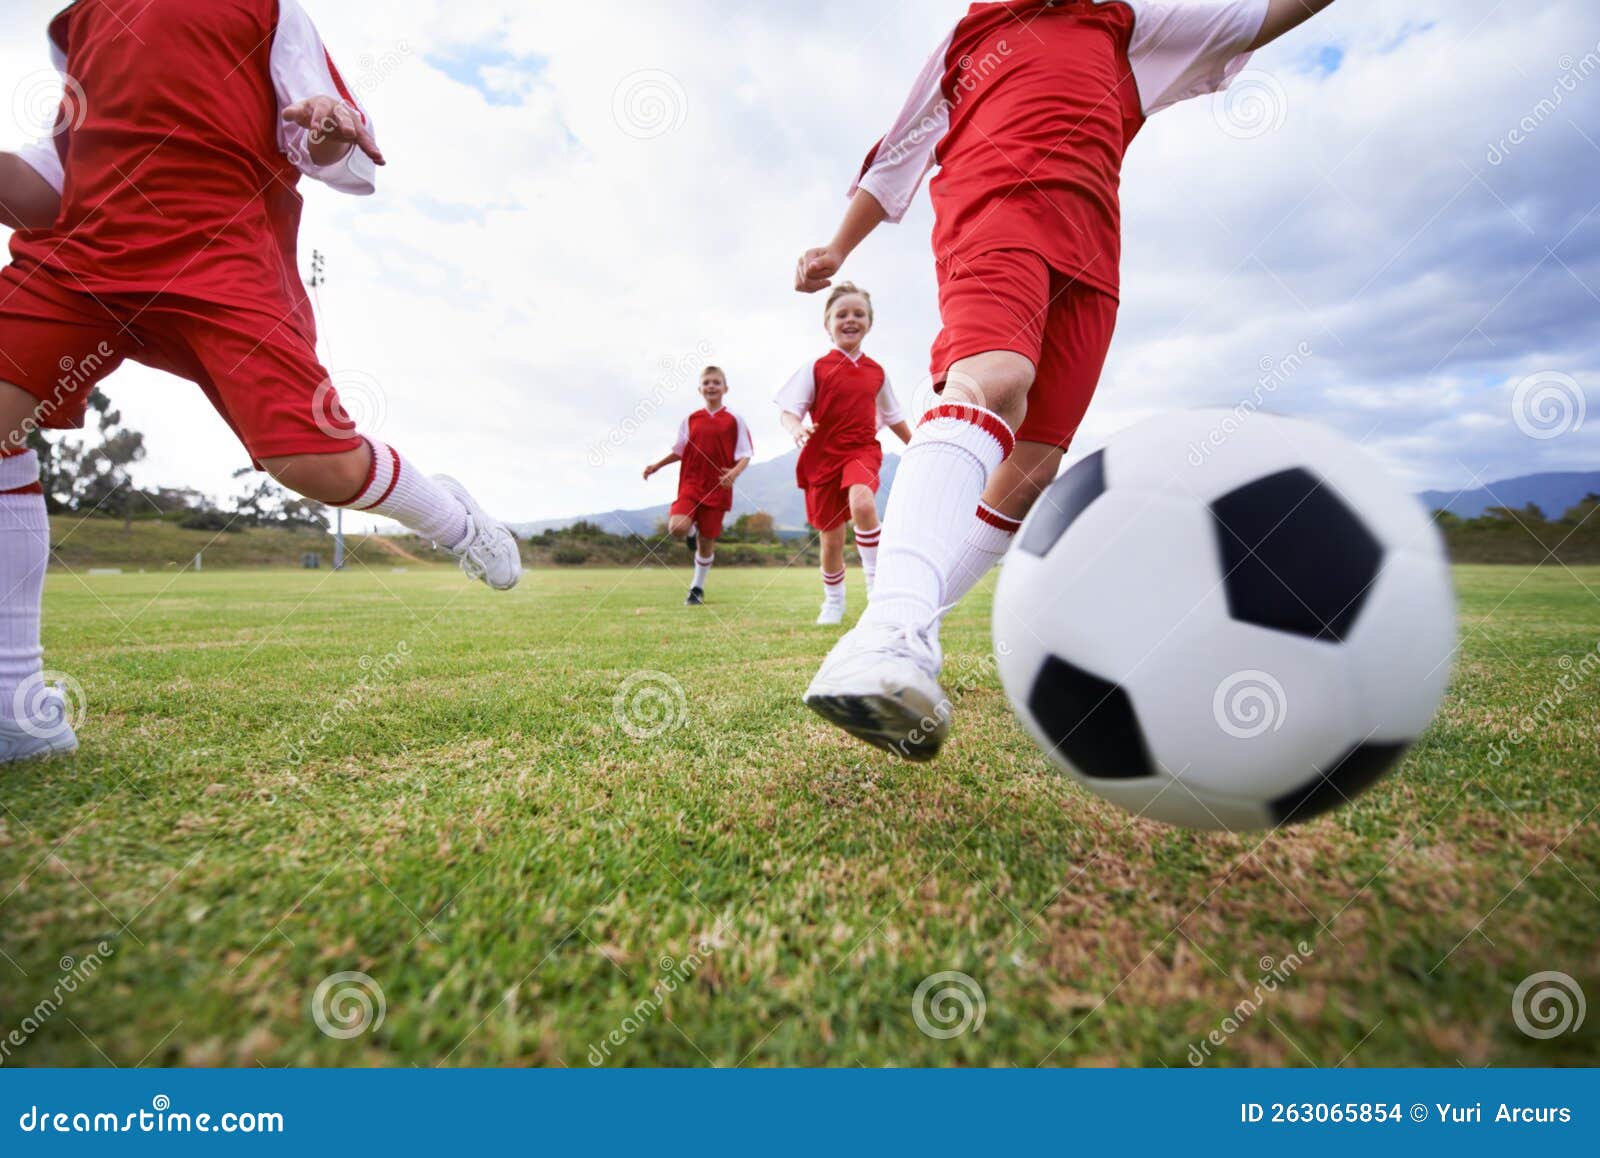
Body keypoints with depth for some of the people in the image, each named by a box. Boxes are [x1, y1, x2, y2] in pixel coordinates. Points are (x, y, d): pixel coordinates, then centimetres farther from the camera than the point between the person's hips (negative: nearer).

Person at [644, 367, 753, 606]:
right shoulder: (691, 420, 9)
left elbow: (745, 455, -1)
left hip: (717, 488, -1)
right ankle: (692, 533, 16)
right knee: (677, 528, -23)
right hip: (690, 484, 1)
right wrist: (657, 466, 15)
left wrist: (735, 472, -21)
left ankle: (697, 589, 23)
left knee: (707, 541, 4)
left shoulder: (734, 421, 1)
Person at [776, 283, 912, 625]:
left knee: (862, 501, -33)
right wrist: (796, 429, -30)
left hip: (863, 450, 1)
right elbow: (787, 410, -8)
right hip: (823, 456, 0)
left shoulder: (876, 372, 7)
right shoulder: (816, 368, -2)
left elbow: (894, 417, 19)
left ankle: (876, 581, -19)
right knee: (830, 537, 6)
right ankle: (833, 602, 29)